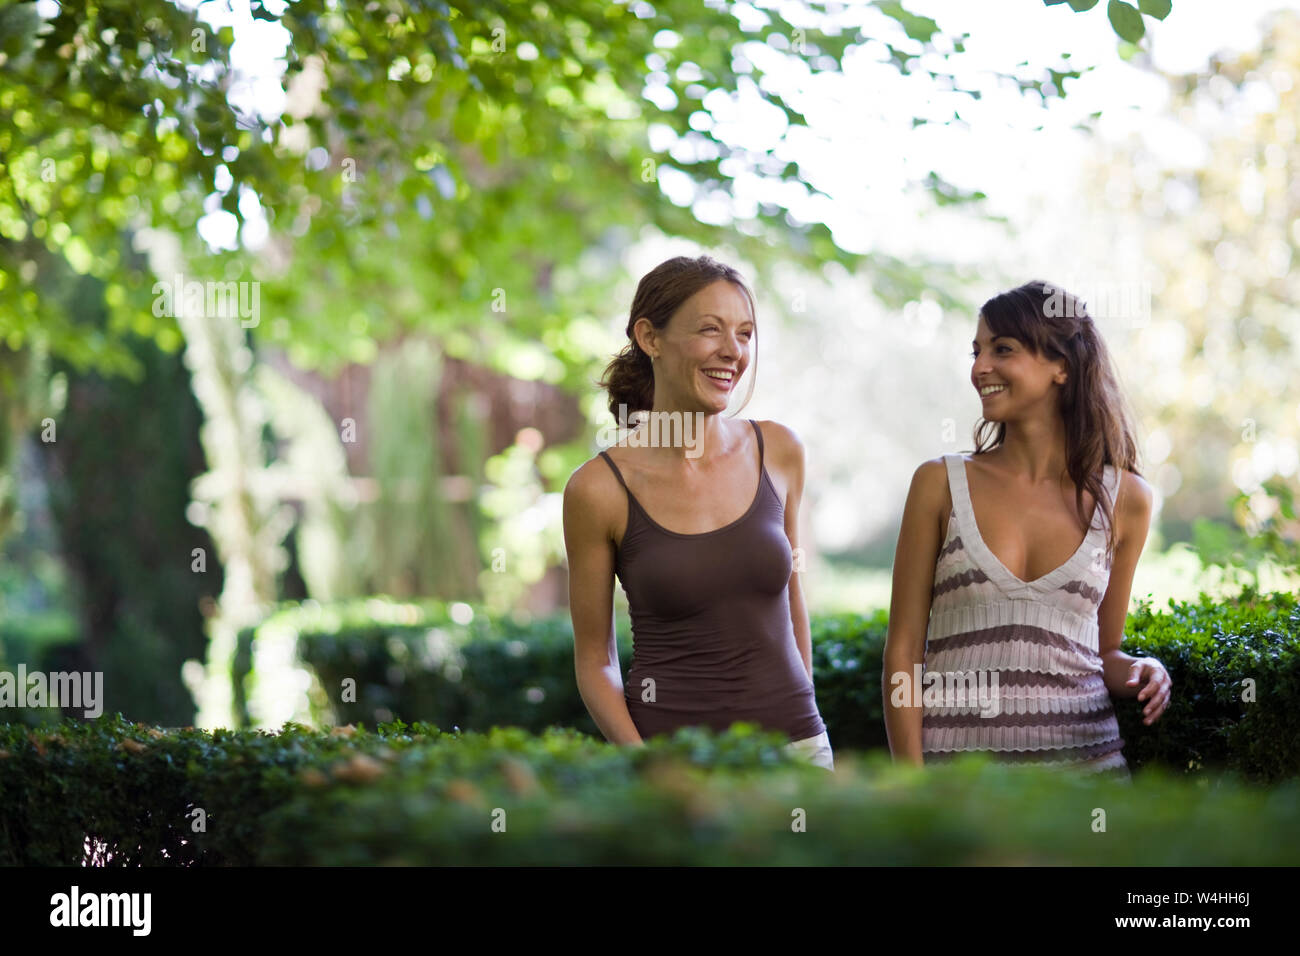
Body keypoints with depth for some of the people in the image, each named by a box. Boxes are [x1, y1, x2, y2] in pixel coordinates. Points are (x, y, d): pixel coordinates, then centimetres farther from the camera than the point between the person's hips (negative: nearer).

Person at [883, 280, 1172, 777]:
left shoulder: (1124, 499, 5)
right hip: (956, 763, -1)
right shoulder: (940, 484, 1)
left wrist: (1140, 672, -7)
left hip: (1083, 759, 1)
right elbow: (903, 651, 0)